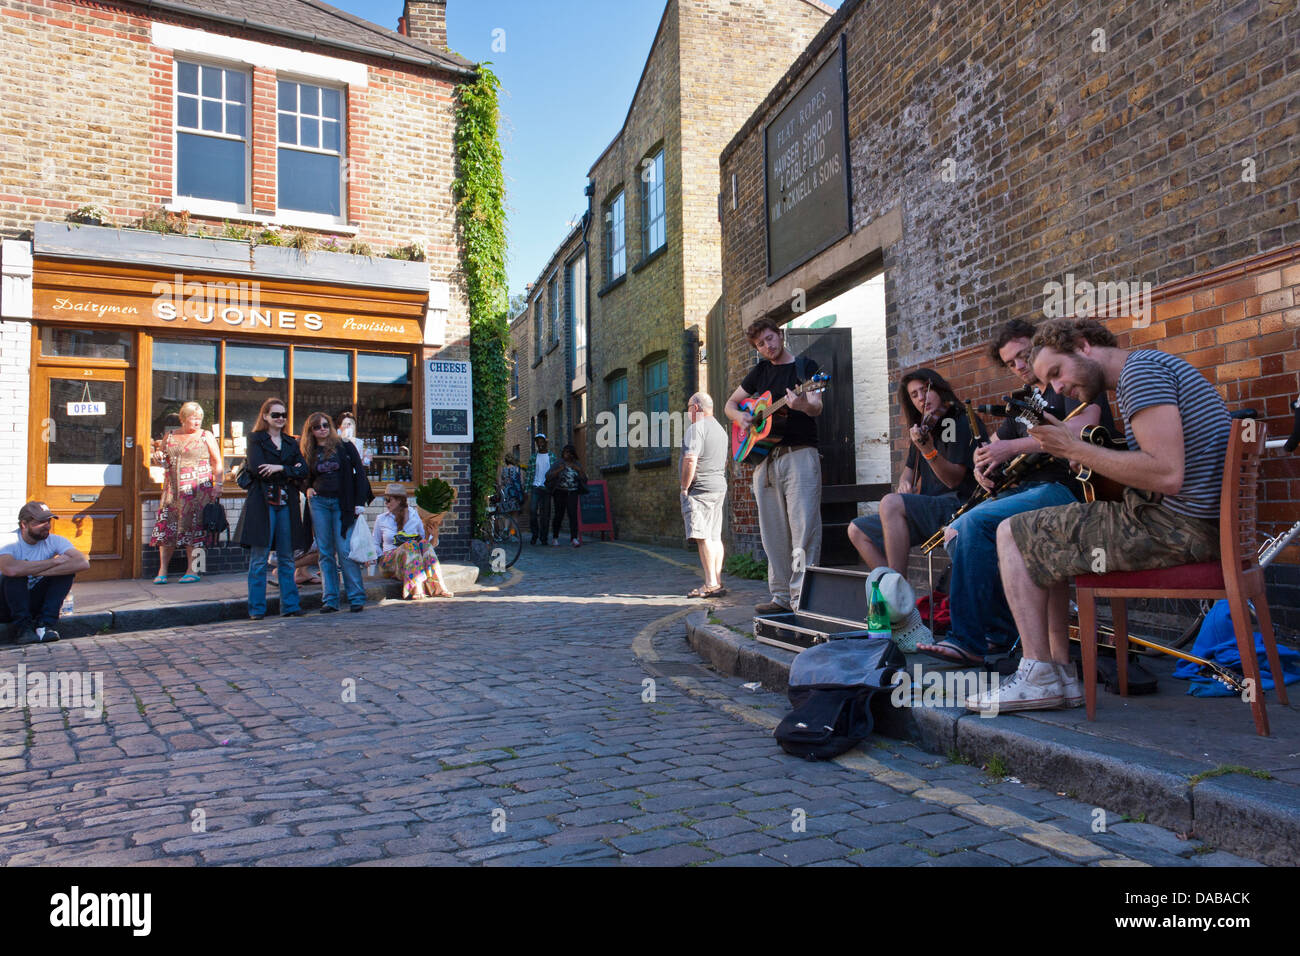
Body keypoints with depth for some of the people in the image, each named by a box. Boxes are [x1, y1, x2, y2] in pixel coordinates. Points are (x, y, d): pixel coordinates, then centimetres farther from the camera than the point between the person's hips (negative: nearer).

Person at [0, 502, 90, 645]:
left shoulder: (55, 541, -7)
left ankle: (44, 623, -21)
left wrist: (38, 571, -30)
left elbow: (83, 563, -26)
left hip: (36, 603, 3)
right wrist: (53, 561, -30)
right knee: (17, 574, -30)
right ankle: (21, 627, -22)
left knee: (67, 569, -17)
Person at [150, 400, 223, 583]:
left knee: (194, 527, -4)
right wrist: (158, 458, 0)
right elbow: (160, 458, 24)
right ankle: (162, 571, 5)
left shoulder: (206, 436, 5)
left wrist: (218, 484, -7)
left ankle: (192, 570, 3)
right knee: (167, 527, -2)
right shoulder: (169, 436, 13)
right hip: (173, 490, 3)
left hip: (198, 490, -3)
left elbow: (217, 462, 3)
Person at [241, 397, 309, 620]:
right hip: (262, 502, -4)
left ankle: (290, 606, 11)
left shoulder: (291, 443, 17)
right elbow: (256, 468, -11)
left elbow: (303, 470, 5)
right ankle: (257, 608, 6)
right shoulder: (255, 439, 5)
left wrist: (280, 469, -10)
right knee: (259, 558, -1)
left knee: (287, 558, 6)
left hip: (286, 503, 4)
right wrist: (290, 472, -9)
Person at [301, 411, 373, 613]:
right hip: (319, 503, 3)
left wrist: (360, 501, -7)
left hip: (342, 504, -3)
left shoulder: (344, 446, 2)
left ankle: (357, 598, -2)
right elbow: (306, 477, 23)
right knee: (325, 552, 3)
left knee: (344, 551, -8)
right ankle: (330, 600, 8)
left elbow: (360, 472, 0)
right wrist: (308, 489, 1)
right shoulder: (309, 453, 10)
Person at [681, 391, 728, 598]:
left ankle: (711, 584, -12)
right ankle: (718, 582, 11)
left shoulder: (696, 428, -10)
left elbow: (690, 460, -19)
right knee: (715, 537, 9)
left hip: (700, 488, -9)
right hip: (720, 488, 9)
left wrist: (684, 487, -11)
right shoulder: (720, 430, 20)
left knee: (703, 537, -10)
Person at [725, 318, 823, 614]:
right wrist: (740, 417, 2)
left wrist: (802, 404, -33)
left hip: (800, 454, -5)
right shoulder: (760, 371, 18)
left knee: (803, 527, -11)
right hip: (763, 457, 5)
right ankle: (781, 596, 12)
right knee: (773, 531, 5)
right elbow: (731, 403, 25)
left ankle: (801, 595, -9)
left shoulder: (806, 366, 4)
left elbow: (817, 408, -10)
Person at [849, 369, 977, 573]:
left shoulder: (960, 423, -5)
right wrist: (905, 483, 8)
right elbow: (910, 468, 32)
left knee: (891, 503, -33)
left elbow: (954, 480, -15)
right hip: (924, 509, 8)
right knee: (857, 531, 1)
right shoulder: (922, 429, 19)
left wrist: (927, 449, -31)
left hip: (954, 507, -8)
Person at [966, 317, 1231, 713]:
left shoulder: (1140, 368, -13)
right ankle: (1062, 673, 14)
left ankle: (1039, 676, -2)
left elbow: (1167, 475, -24)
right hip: (1195, 526, 10)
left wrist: (1075, 449, -15)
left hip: (1168, 527, -10)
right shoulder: (1153, 366, 20)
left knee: (1012, 534, -2)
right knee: (1043, 546, 20)